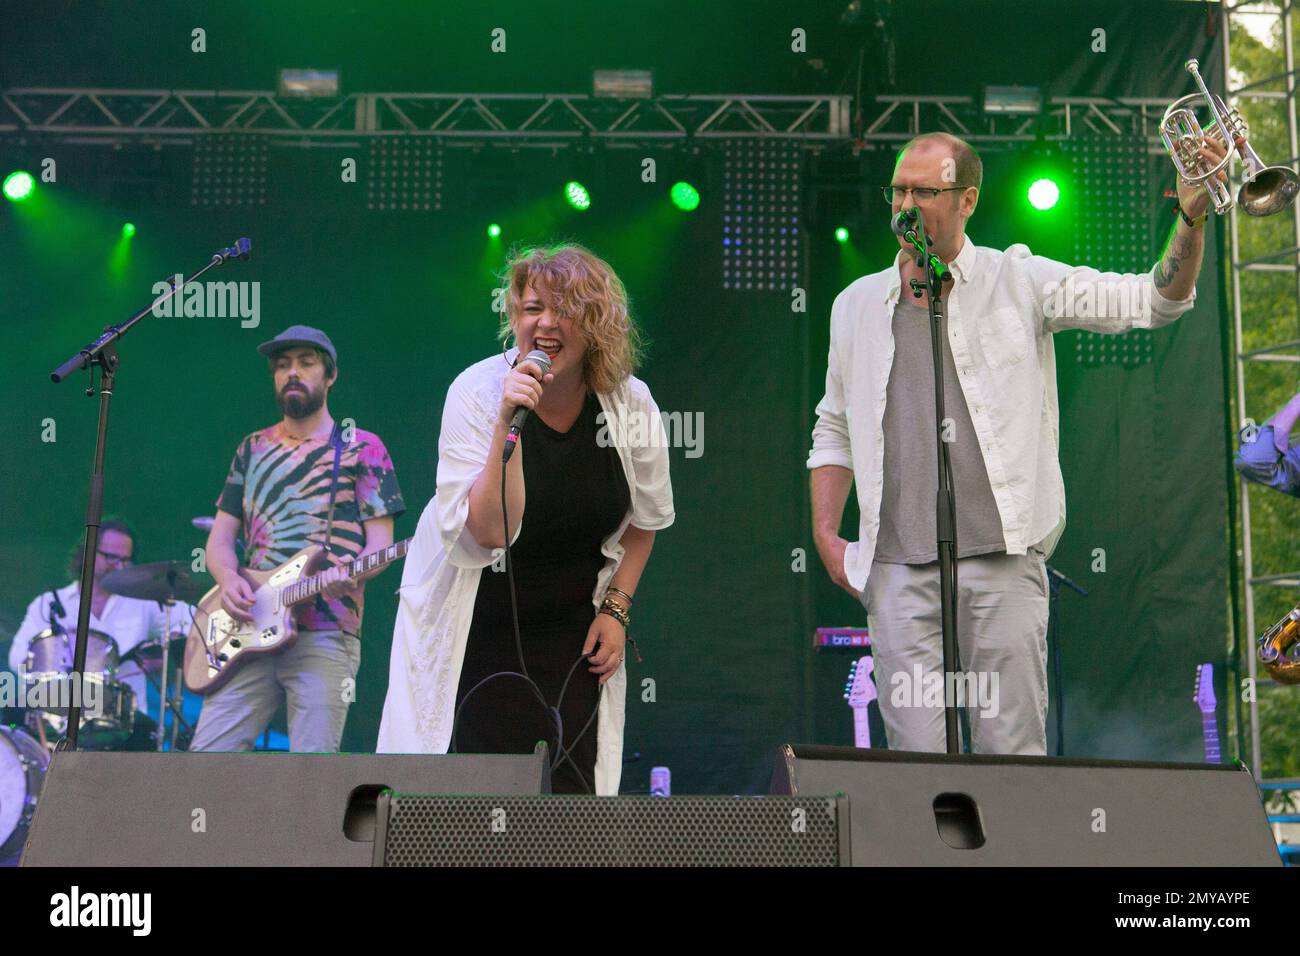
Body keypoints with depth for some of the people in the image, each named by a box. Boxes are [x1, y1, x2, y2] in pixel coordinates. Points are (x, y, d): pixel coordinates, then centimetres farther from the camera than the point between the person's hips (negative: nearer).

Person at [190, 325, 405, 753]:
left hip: (326, 635, -4)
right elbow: (220, 537, 18)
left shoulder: (361, 448, 7)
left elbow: (380, 542, 1)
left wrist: (349, 574, -21)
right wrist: (228, 579, -4)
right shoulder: (252, 449, 20)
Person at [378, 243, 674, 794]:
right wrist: (506, 424, -34)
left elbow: (645, 518, 10)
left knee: (570, 780, 0)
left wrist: (616, 607, 2)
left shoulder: (630, 404, -7)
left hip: (571, 632, 3)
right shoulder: (477, 392, -17)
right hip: (474, 623, -2)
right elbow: (490, 530, -26)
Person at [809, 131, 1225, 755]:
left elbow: (1154, 301, 2)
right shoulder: (857, 305, 14)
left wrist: (1191, 218, -14)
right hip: (898, 569, 2)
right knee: (914, 754, 0)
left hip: (1003, 562, -2)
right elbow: (834, 430, 21)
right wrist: (826, 535, 10)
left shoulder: (1020, 282, 6)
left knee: (1013, 752, -1)